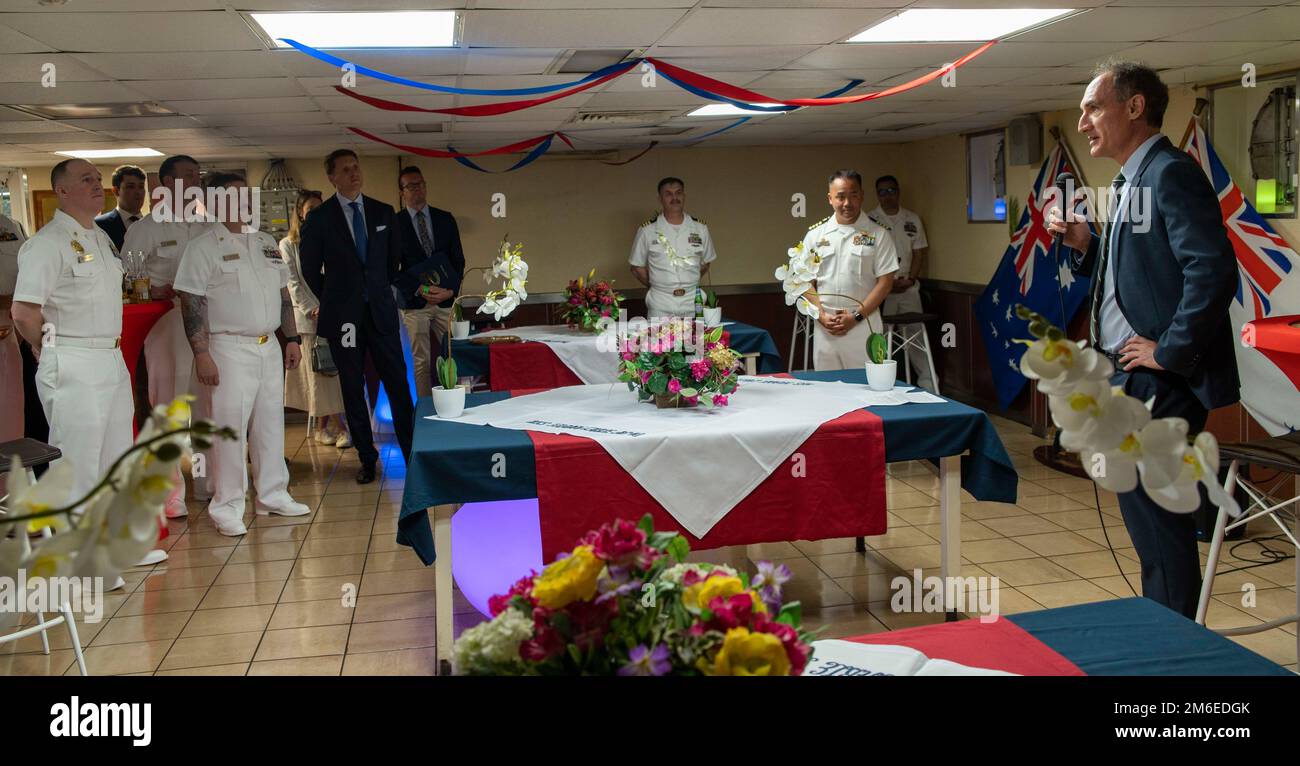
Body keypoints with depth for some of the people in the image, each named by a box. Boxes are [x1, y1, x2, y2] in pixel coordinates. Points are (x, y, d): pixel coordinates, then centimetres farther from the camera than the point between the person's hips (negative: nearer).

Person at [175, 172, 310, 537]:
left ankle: (272, 495, 24)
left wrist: (292, 338, 12)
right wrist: (202, 354, -17)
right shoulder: (202, 248, -5)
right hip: (228, 349, -6)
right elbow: (192, 304, -11)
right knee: (228, 427, -4)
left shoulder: (266, 243, 14)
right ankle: (227, 506, 6)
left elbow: (283, 294, 18)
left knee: (270, 423, 12)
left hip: (268, 348, 6)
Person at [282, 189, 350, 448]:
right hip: (307, 317, -2)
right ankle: (329, 427, 1)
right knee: (316, 370, -2)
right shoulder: (288, 244, 6)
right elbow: (293, 283, 0)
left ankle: (331, 426, -3)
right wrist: (312, 309, -11)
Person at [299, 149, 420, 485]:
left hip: (381, 311, 2)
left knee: (397, 383, 0)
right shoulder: (319, 218, -1)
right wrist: (334, 301, 10)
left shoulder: (383, 213, 7)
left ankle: (411, 452, 7)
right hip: (344, 316, -2)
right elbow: (310, 270, 6)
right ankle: (367, 457, 15)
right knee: (352, 388, 5)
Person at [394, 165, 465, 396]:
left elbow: (458, 260, 10)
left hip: (446, 299, 2)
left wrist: (451, 290, -6)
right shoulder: (394, 223, 2)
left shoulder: (445, 219, 11)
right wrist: (420, 289, -13)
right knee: (420, 362, -1)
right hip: (414, 302, -2)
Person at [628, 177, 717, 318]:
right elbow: (637, 268, 7)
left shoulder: (700, 228, 7)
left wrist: (688, 283, 7)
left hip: (692, 302, 2)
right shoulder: (647, 230, 1)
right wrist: (657, 285, 4)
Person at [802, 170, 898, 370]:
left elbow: (885, 282, -3)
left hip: (864, 326, -3)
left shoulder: (878, 234, 0)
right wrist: (821, 315, -6)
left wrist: (856, 316, -11)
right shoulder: (815, 234, 9)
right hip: (825, 327, 3)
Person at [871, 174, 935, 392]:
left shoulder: (912, 220, 10)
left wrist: (910, 278, -5)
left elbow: (920, 252, 9)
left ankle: (926, 380, 9)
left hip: (908, 287, 3)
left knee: (916, 333, 3)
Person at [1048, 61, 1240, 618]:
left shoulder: (1170, 173, -15)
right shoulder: (1135, 181, 16)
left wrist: (1169, 351, -20)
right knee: (1145, 511, 17)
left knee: (1157, 515, -3)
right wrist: (1083, 244, 5)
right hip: (1133, 381, 10)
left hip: (1160, 383, -10)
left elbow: (1213, 270, -25)